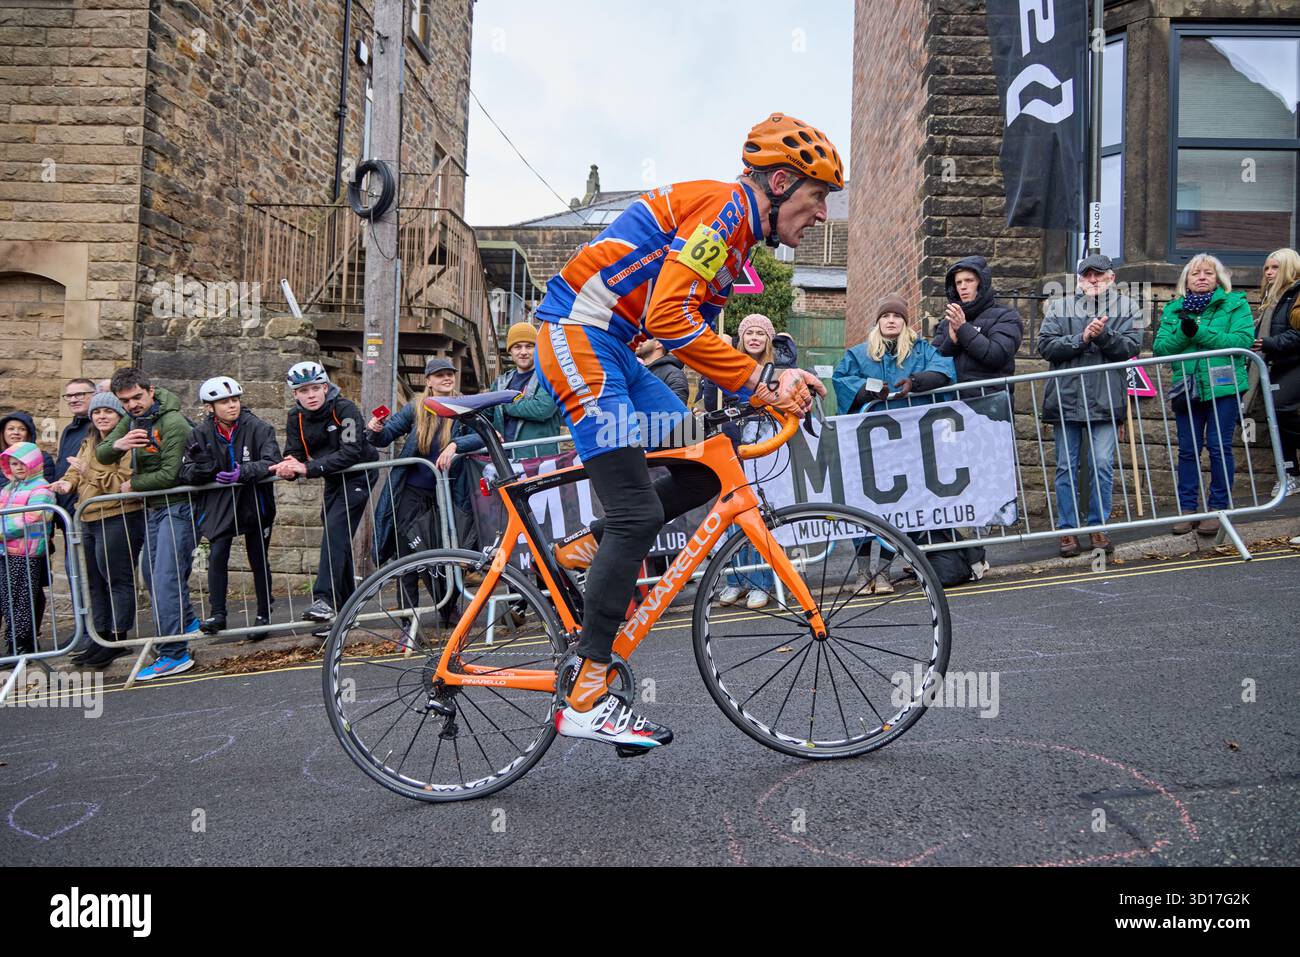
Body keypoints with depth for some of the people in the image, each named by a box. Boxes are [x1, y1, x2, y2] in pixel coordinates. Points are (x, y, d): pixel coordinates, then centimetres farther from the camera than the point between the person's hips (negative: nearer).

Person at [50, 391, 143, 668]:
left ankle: (117, 639, 3)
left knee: (117, 580, -4)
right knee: (95, 582, 14)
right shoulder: (88, 443, 17)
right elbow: (75, 472, 18)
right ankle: (101, 638, 23)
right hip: (89, 520, 9)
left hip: (118, 518, -9)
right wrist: (68, 482, -4)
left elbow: (127, 484, -19)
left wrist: (90, 473, -23)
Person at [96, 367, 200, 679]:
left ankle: (175, 654, -10)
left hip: (176, 505, -9)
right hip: (152, 507, 9)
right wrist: (118, 445, -21)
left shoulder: (173, 423, -18)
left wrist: (132, 485, -7)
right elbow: (102, 456, 2)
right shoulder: (132, 419, 8)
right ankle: (187, 622, 38)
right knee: (152, 574, 18)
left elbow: (169, 474, -22)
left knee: (166, 577, -13)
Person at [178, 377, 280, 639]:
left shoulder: (258, 428, -11)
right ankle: (217, 614, -2)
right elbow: (186, 473, -3)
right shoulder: (202, 434, -3)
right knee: (217, 555, -12)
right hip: (219, 502, 2)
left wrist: (243, 473, -34)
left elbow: (272, 462, -20)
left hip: (255, 501, -1)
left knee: (259, 560, 7)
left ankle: (264, 616, 18)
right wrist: (202, 467, -26)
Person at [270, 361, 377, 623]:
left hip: (358, 475, -7)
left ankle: (325, 599, -25)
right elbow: (293, 454, -7)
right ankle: (346, 608, 20)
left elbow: (351, 452, -32)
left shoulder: (344, 409, -22)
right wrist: (289, 468, -32)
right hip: (333, 479, 7)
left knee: (335, 530, -22)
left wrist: (308, 468, -37)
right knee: (338, 541, 10)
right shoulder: (295, 417, -3)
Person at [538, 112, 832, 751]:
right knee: (638, 513, -14)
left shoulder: (735, 235, 20)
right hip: (578, 339, -10)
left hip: (610, 351, 10)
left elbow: (701, 340, 14)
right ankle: (585, 698, -8)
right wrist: (756, 379, -19)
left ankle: (587, 548, 11)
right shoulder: (725, 206, -11)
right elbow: (669, 318, -23)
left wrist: (772, 383, -1)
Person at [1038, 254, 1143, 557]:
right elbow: (1046, 345, -2)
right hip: (1066, 397, 1)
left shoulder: (1126, 307, 9)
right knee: (1066, 467, 4)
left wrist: (1103, 334, -17)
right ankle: (1067, 529, 12)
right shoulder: (1059, 307, 9)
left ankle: (1098, 526, 12)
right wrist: (1082, 338, -12)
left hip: (1106, 399, 0)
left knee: (1103, 465, 0)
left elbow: (1130, 346, -3)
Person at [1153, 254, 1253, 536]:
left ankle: (1218, 507, 10)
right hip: (1187, 389, 3)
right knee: (1188, 450, 5)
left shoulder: (1235, 304, 3)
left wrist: (1199, 332, -18)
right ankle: (1187, 508, 12)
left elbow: (1243, 340, -11)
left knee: (1220, 447, 0)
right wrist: (1183, 333, -16)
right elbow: (1159, 348, 3)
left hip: (1223, 387, -3)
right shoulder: (1173, 310, 12)